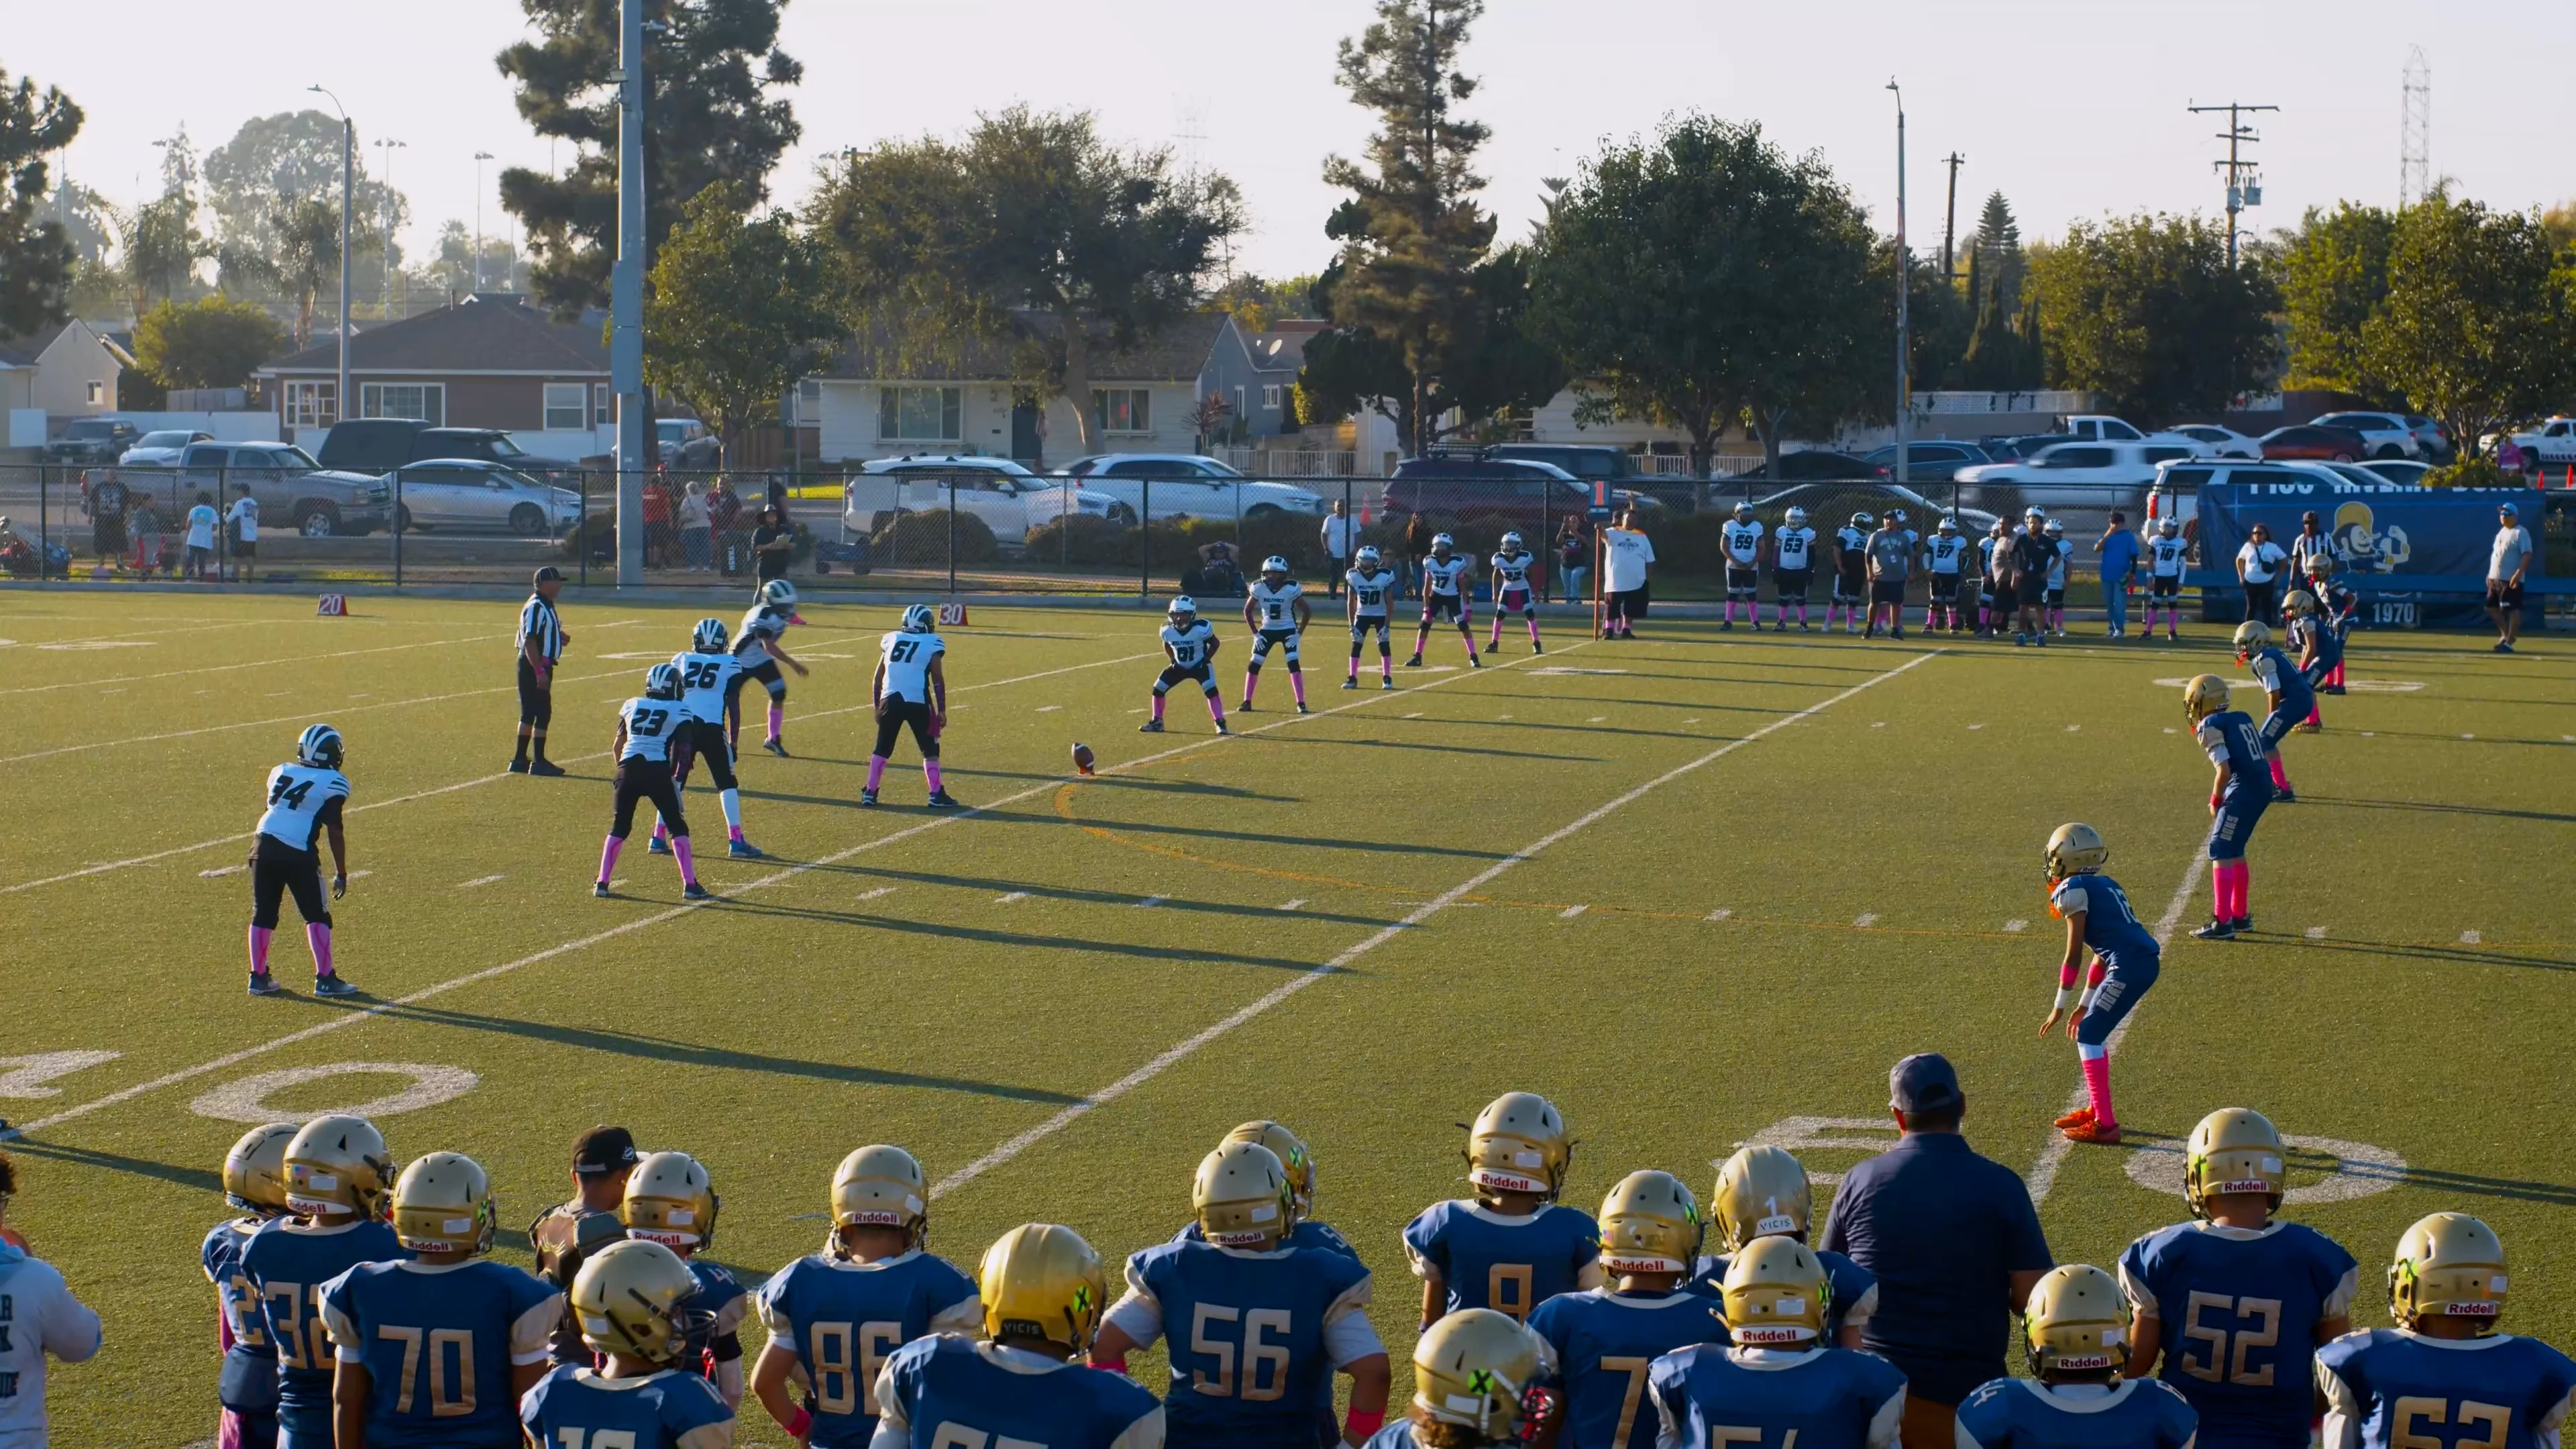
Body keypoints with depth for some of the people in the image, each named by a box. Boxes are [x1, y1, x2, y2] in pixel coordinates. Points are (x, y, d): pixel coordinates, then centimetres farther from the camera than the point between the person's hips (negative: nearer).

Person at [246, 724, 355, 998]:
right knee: (317, 917, 6)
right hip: (298, 854, -5)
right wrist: (341, 874, 2)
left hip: (264, 848, 5)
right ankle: (324, 979, 5)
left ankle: (258, 977, 19)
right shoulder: (332, 783, -2)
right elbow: (335, 832, -4)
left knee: (263, 914, 13)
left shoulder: (281, 772, 13)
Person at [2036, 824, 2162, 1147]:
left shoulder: (2073, 890, -2)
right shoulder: (2105, 886, 24)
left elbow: (2074, 955, -5)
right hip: (2147, 961, 9)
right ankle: (2095, 1108, 30)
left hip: (2129, 966, -9)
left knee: (2088, 1035, -2)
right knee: (2093, 1031, 21)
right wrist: (2083, 1005, 30)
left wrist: (2059, 1008, 1)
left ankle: (2104, 1124, -5)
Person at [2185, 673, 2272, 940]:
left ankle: (2222, 923, -7)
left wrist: (2215, 802, -2)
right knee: (2234, 851, 21)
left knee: (2221, 852, -4)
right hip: (2263, 785, 9)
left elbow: (2224, 770, -16)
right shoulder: (2242, 718, 16)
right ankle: (2241, 915, 29)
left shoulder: (2210, 727, -8)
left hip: (2243, 789, -9)